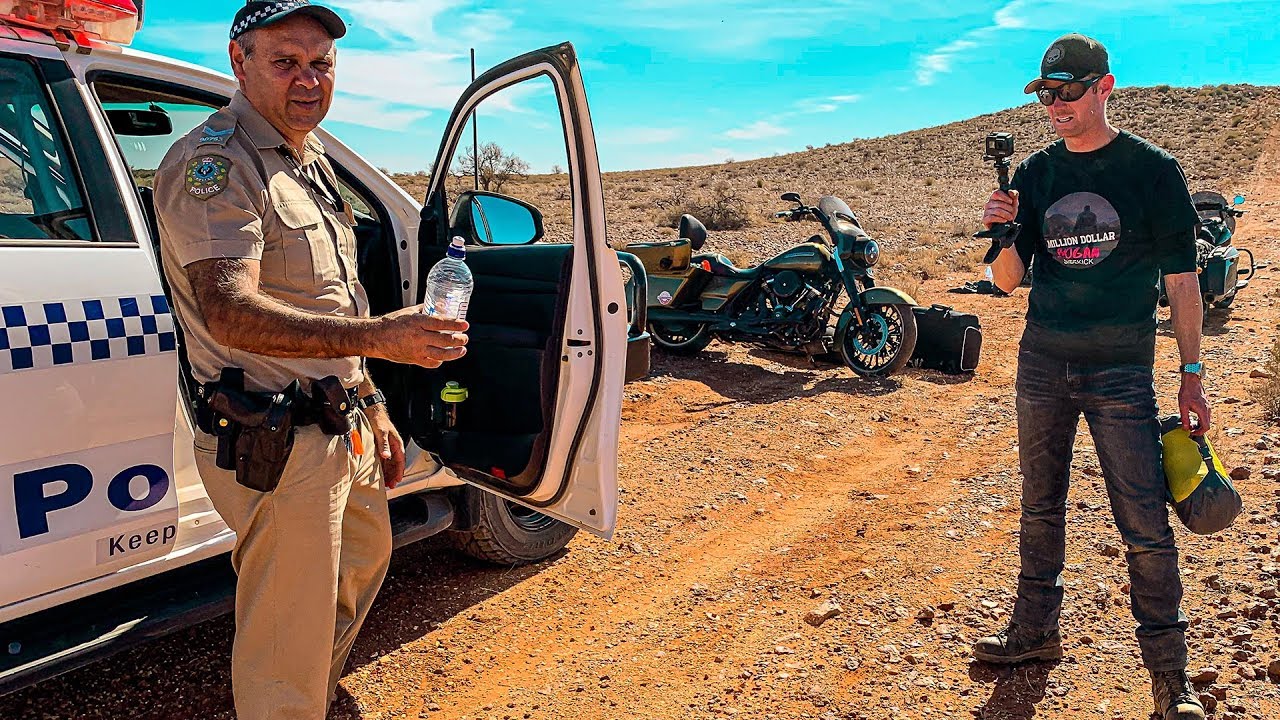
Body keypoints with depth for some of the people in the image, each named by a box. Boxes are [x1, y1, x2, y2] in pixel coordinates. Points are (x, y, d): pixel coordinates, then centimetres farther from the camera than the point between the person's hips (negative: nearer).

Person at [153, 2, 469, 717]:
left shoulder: (311, 161, 15)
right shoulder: (213, 163, -16)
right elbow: (231, 313, -32)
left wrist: (372, 406, 17)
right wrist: (376, 337, -39)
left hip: (340, 429, 10)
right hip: (278, 444, -10)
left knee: (365, 555, 30)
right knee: (288, 652, -1)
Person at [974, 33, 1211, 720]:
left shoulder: (1152, 169, -2)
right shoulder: (1032, 175, 7)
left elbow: (1181, 277, 1)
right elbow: (1009, 281, 5)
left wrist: (1192, 373, -1)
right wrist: (1002, 233, -16)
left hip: (1122, 368, -3)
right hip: (1042, 361, 4)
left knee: (1145, 524, -3)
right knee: (1040, 507, 13)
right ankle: (1036, 630, 28)